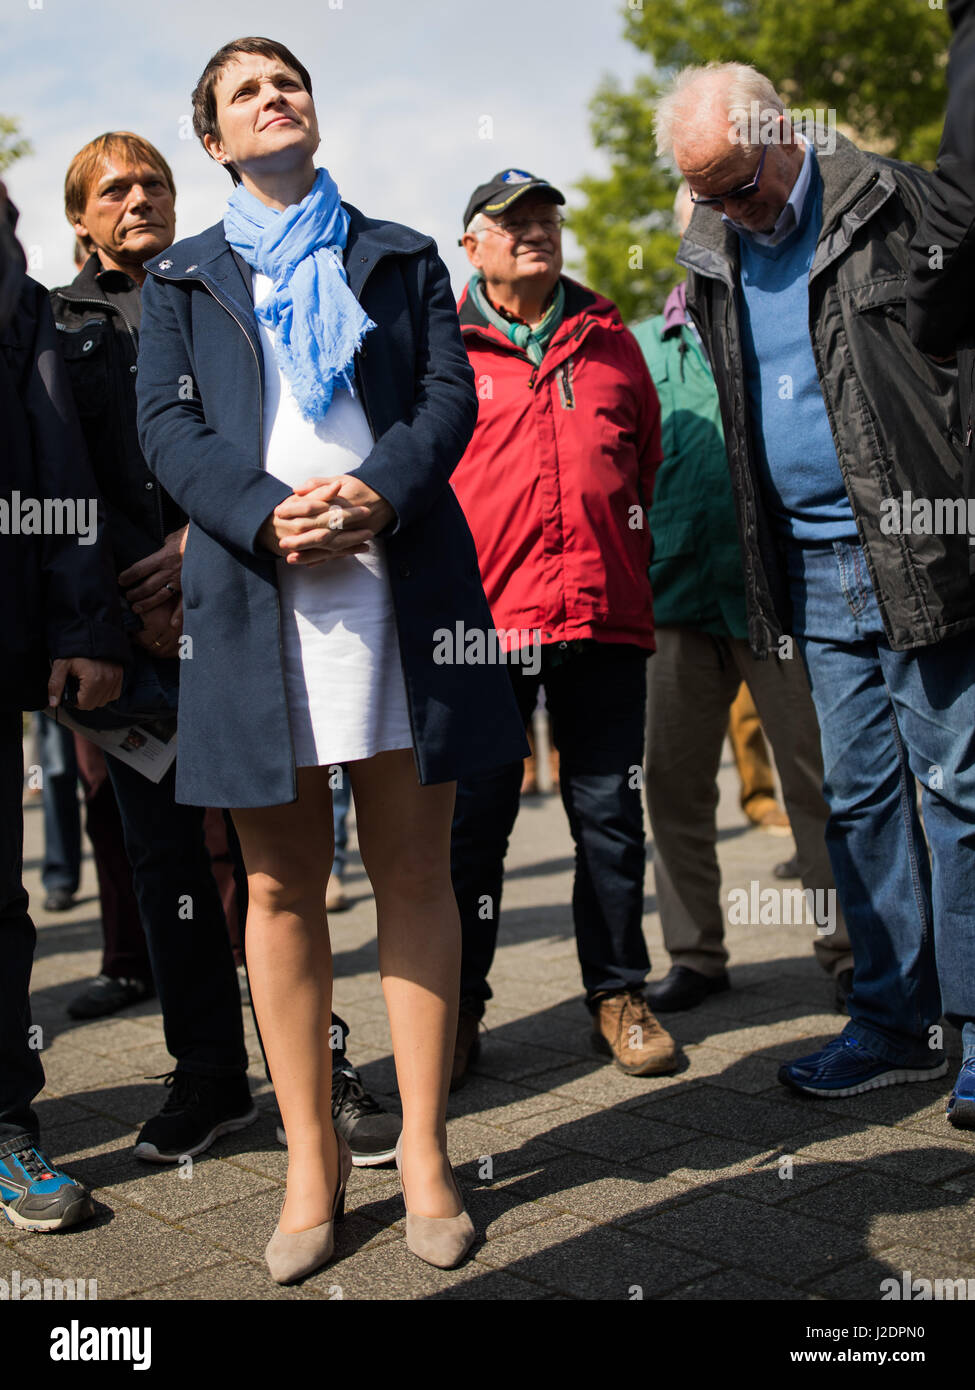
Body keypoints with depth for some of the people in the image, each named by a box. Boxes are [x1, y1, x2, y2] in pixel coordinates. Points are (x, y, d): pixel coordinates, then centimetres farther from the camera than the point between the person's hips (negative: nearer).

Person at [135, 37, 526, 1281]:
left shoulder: (402, 259, 20)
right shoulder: (180, 279, 19)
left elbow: (450, 395, 7)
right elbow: (167, 425, 5)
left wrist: (377, 494, -14)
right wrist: (269, 517, -15)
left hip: (403, 576, 0)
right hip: (251, 591, 0)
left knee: (413, 869, 1)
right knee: (281, 884, 2)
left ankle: (423, 1150, 12)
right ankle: (310, 1158, 14)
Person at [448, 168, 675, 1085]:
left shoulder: (608, 340, 17)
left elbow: (647, 456, 21)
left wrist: (633, 575, 13)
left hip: (603, 613, 3)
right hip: (483, 616, -2)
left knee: (609, 810, 7)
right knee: (472, 817, 2)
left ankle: (618, 995, 21)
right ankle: (456, 1009, 15)